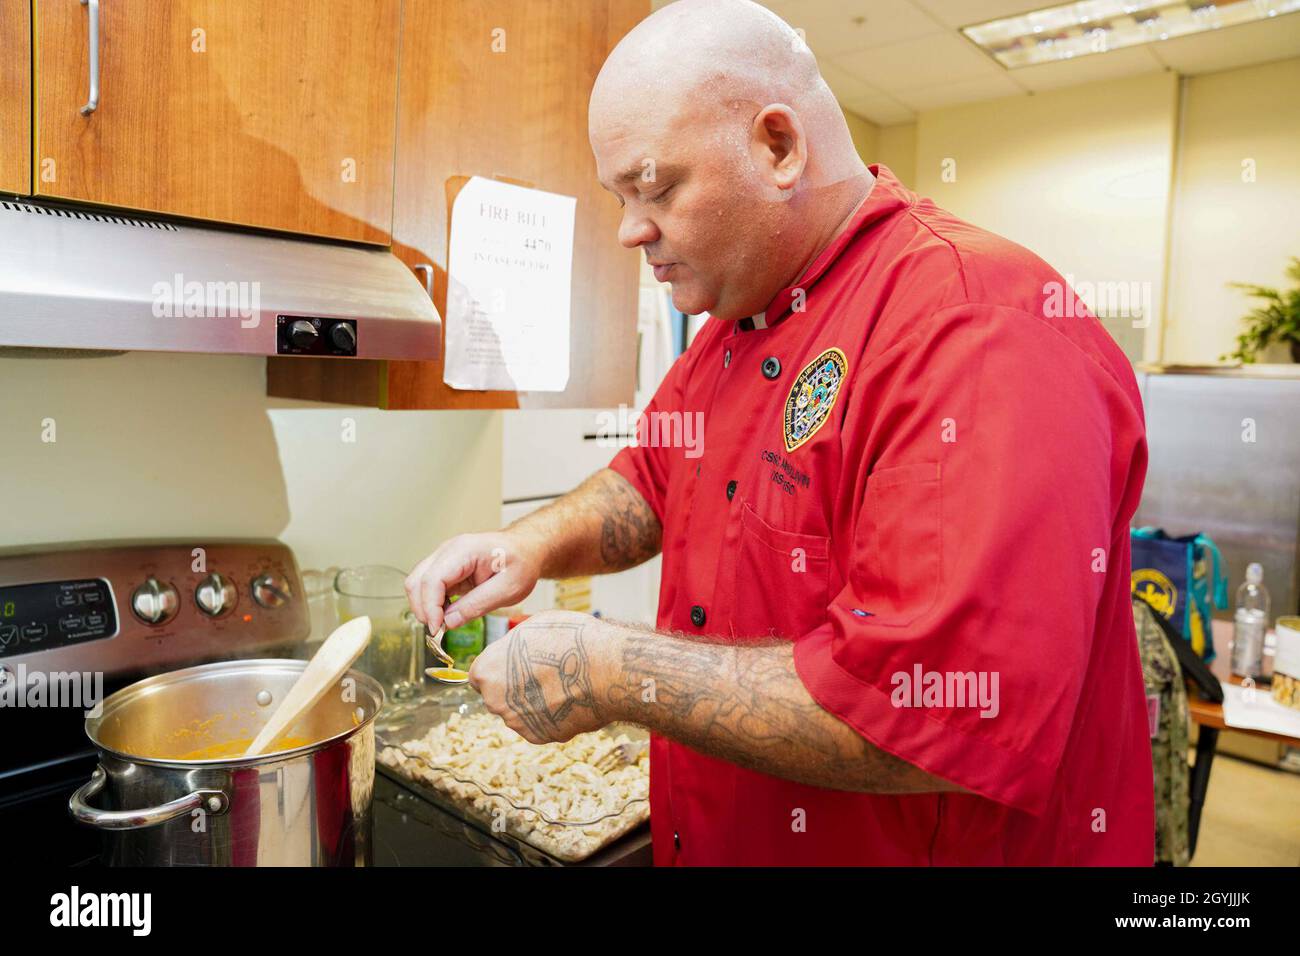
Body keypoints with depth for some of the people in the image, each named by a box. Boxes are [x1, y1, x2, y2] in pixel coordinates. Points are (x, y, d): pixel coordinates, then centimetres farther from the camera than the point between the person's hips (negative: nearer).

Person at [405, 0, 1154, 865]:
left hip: (905, 841, -7)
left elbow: (946, 710, -33)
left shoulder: (979, 328, -27)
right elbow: (652, 480, 13)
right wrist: (540, 543, -7)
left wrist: (614, 673, -26)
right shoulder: (734, 325, 3)